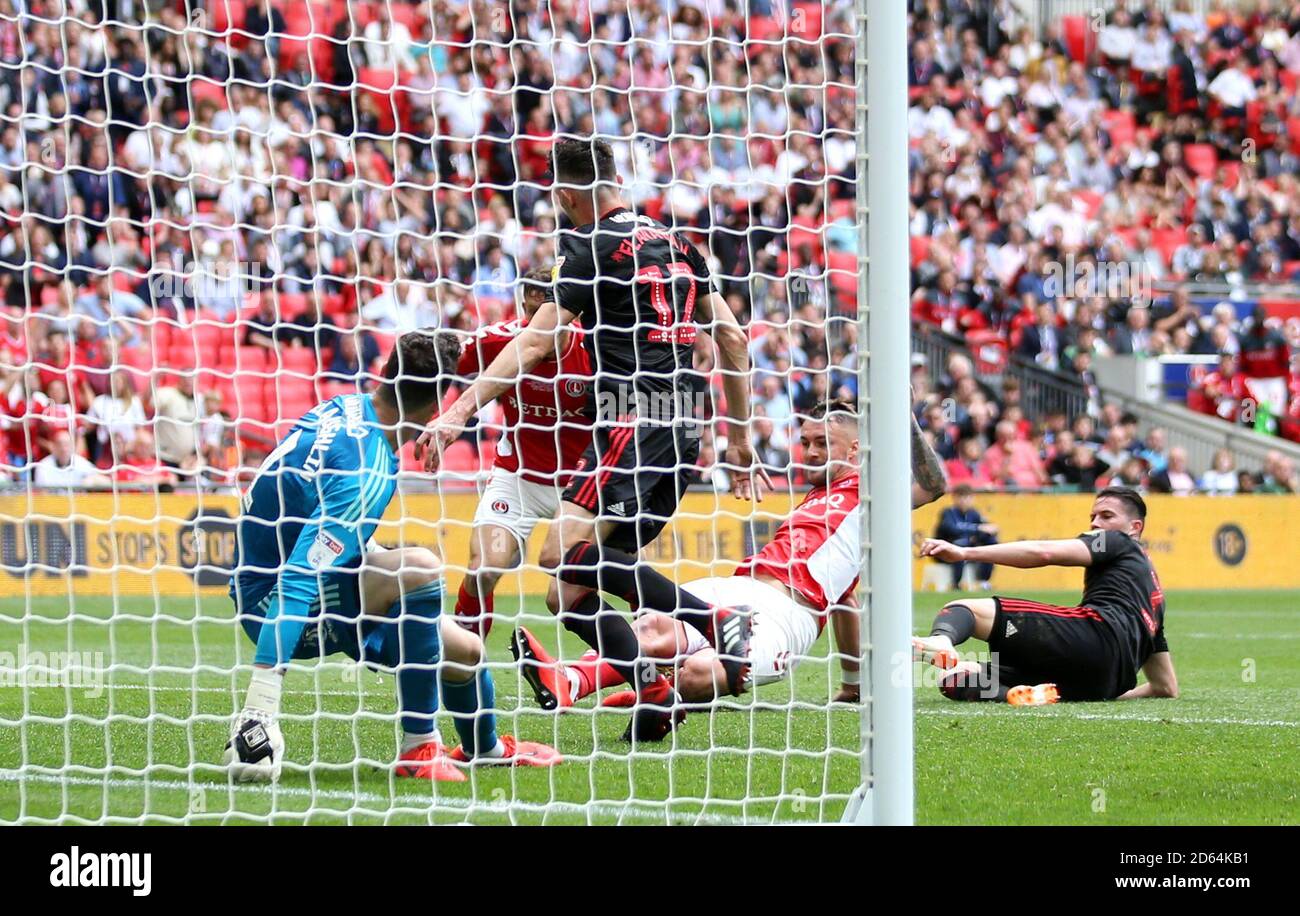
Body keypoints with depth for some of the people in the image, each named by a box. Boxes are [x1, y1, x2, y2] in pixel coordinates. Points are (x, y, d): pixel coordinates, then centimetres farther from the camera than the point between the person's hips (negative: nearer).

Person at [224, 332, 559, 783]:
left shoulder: (347, 408, -3)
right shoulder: (368, 475, -30)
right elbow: (296, 584, -37)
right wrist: (259, 706, -43)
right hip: (271, 603, -10)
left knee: (465, 651, 14)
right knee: (419, 568, -32)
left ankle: (485, 746, 49)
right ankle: (420, 747, -22)